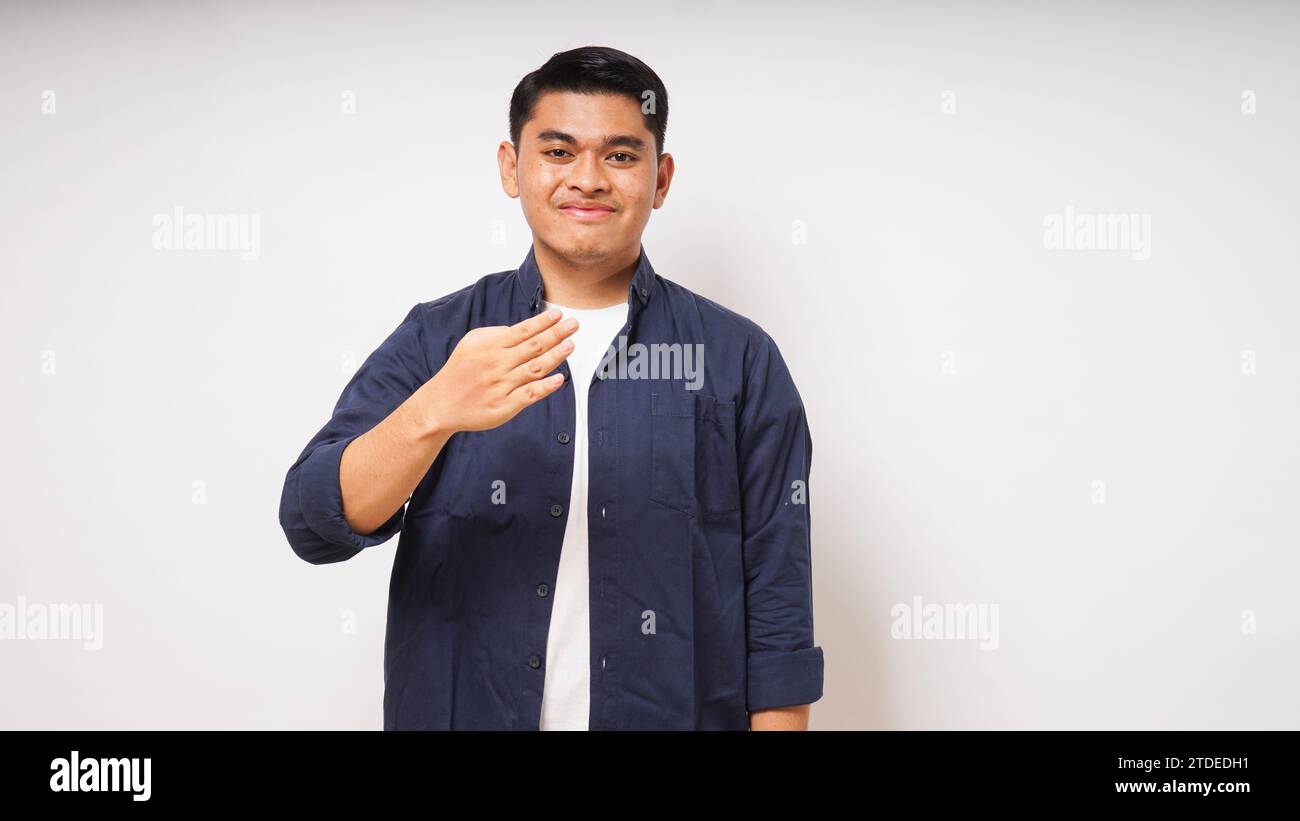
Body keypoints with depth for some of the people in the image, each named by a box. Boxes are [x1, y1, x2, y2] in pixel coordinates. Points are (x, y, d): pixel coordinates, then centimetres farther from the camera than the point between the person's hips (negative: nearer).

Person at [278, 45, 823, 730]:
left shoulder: (739, 359, -5)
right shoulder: (436, 339, -3)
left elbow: (776, 605, -5)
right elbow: (315, 526, -14)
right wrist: (435, 412, -30)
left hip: (676, 710, 0)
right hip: (462, 708, 1)